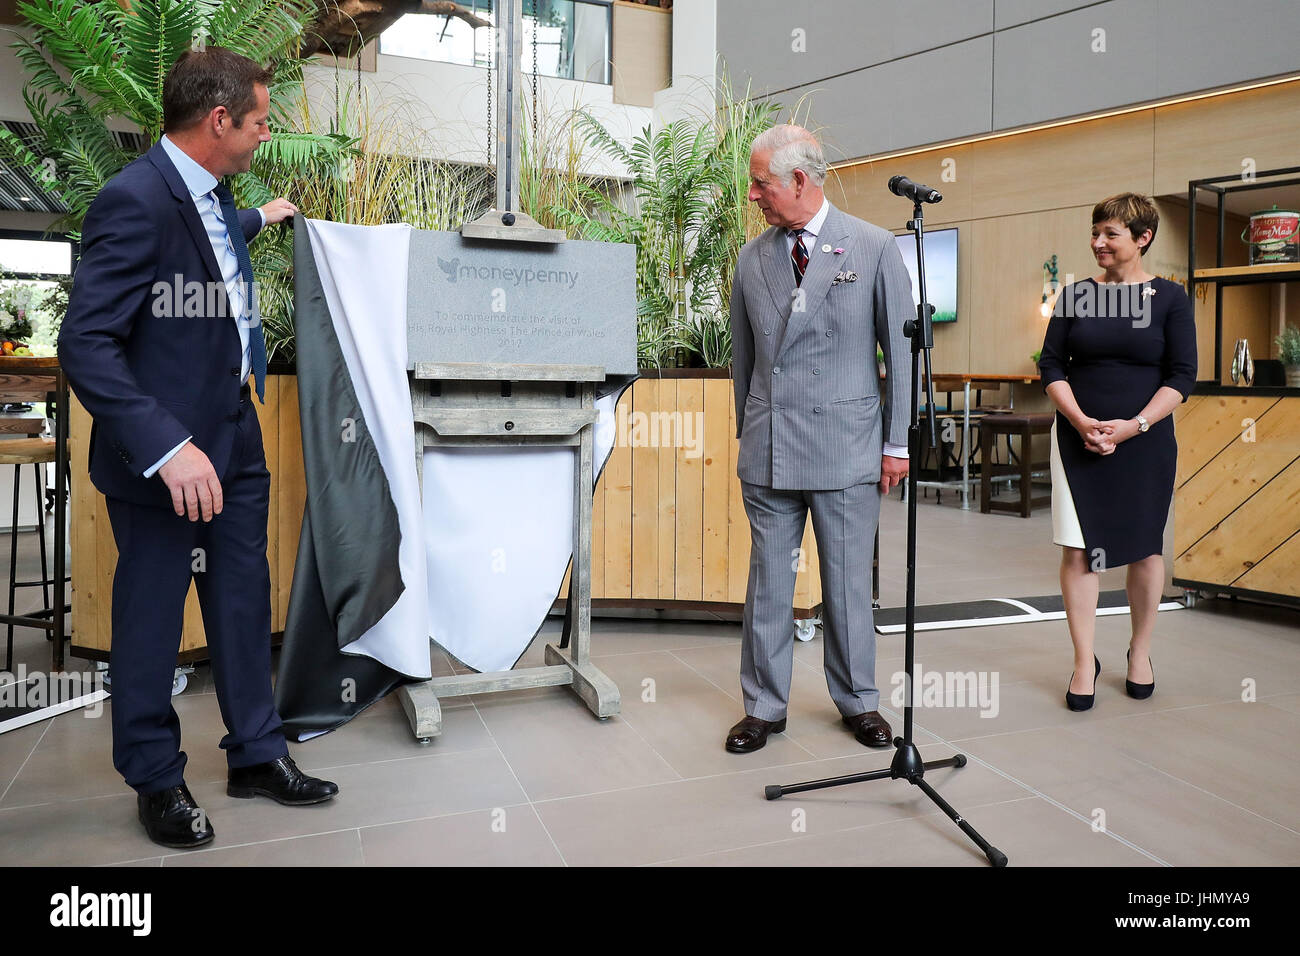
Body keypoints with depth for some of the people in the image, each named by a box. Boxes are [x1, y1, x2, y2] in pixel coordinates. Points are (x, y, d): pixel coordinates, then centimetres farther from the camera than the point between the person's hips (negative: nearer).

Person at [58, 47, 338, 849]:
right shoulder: (135, 200, -20)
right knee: (153, 618, 8)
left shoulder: (209, 191, 8)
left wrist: (259, 220, 47)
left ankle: (257, 753, 31)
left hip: (235, 437, 9)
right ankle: (157, 780, 27)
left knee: (245, 601, 16)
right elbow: (86, 343, -24)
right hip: (166, 452, -9)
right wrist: (166, 448, -31)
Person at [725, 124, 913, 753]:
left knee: (849, 582, 9)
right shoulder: (752, 258, 8)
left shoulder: (874, 248, -1)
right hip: (768, 450, 3)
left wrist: (897, 442, -1)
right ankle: (764, 707, 22)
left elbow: (901, 347, 1)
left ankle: (858, 702, 27)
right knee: (767, 582, 7)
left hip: (846, 447, -2)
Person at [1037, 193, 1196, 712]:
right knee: (1077, 548, -2)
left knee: (1145, 547, 9)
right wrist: (1082, 422, -12)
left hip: (1145, 440, -1)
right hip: (1078, 439, 1)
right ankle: (1085, 661, 9)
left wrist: (1133, 425, -15)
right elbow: (1051, 365, 2)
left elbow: (1182, 375, -3)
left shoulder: (1169, 297, 1)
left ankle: (1140, 652, 29)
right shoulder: (1076, 294, 5)